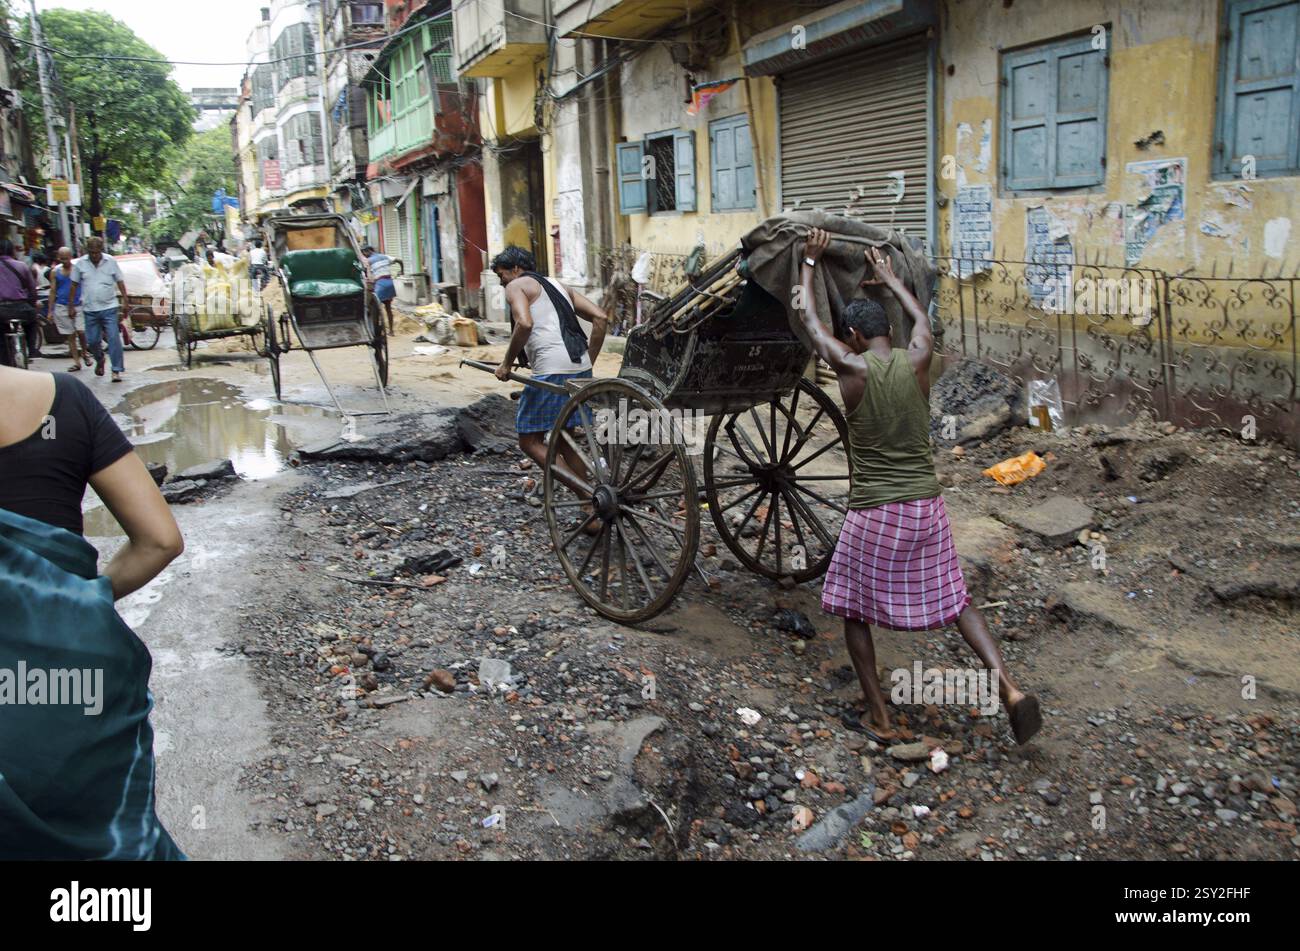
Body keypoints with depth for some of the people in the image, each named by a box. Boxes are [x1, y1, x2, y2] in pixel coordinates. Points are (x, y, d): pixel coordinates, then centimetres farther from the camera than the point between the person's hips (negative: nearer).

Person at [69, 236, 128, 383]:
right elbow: (74, 285, 8)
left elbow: (120, 282, 4)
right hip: (90, 309, 2)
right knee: (92, 340, 9)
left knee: (114, 338, -9)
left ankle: (116, 370, -7)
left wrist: (125, 301, -3)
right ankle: (100, 361, 37)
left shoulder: (111, 262, 0)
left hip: (109, 307, -2)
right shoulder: (80, 264, 2)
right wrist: (71, 306, 8)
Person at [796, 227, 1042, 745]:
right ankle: (1008, 685, 4)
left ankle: (879, 716, 16)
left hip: (872, 514, -4)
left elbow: (808, 319, 6)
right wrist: (887, 276, 37)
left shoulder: (850, 367, -9)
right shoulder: (917, 359, 0)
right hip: (926, 507, 4)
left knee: (854, 609, 14)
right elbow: (920, 316, 23)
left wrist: (809, 263, 19)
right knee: (953, 600, 19)